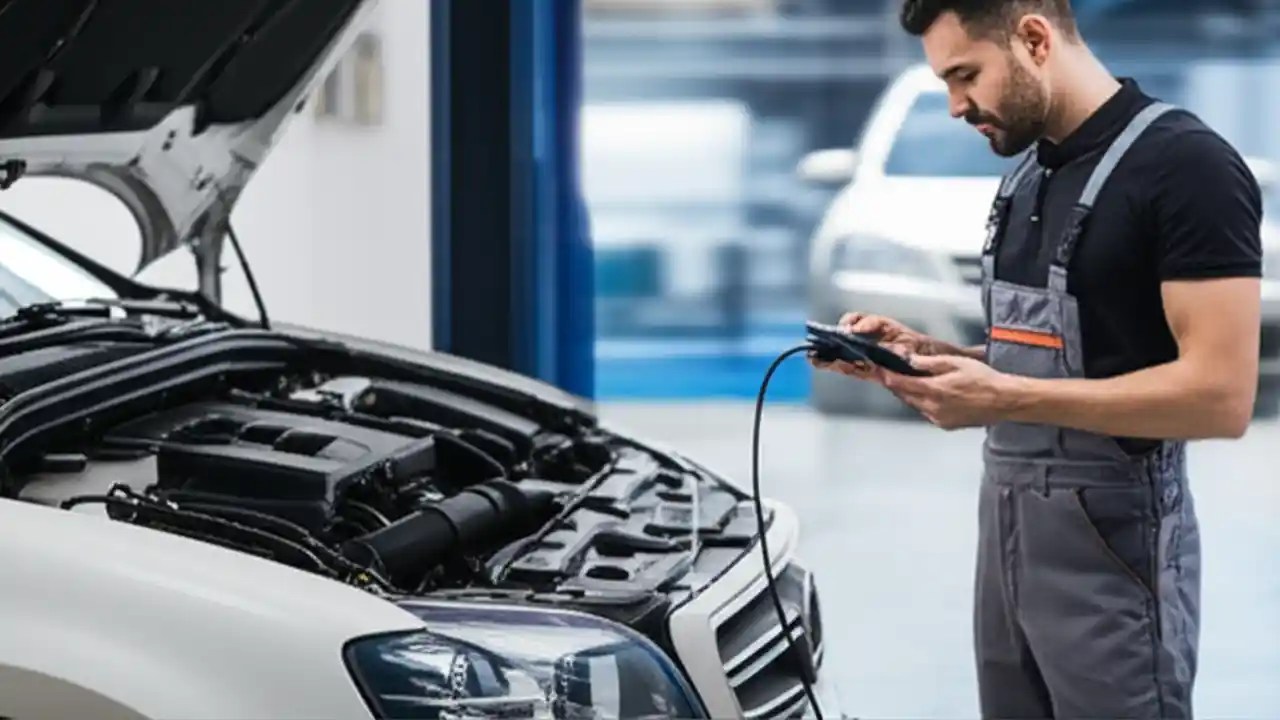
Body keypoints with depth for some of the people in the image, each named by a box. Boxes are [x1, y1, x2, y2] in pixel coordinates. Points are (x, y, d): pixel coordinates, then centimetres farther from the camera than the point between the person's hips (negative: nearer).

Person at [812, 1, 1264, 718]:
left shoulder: (1185, 165, -15)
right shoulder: (1028, 171, 13)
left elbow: (1220, 394, -22)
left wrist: (1005, 398, -22)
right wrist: (929, 356, 3)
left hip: (1112, 540, -8)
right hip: (1009, 525, 8)